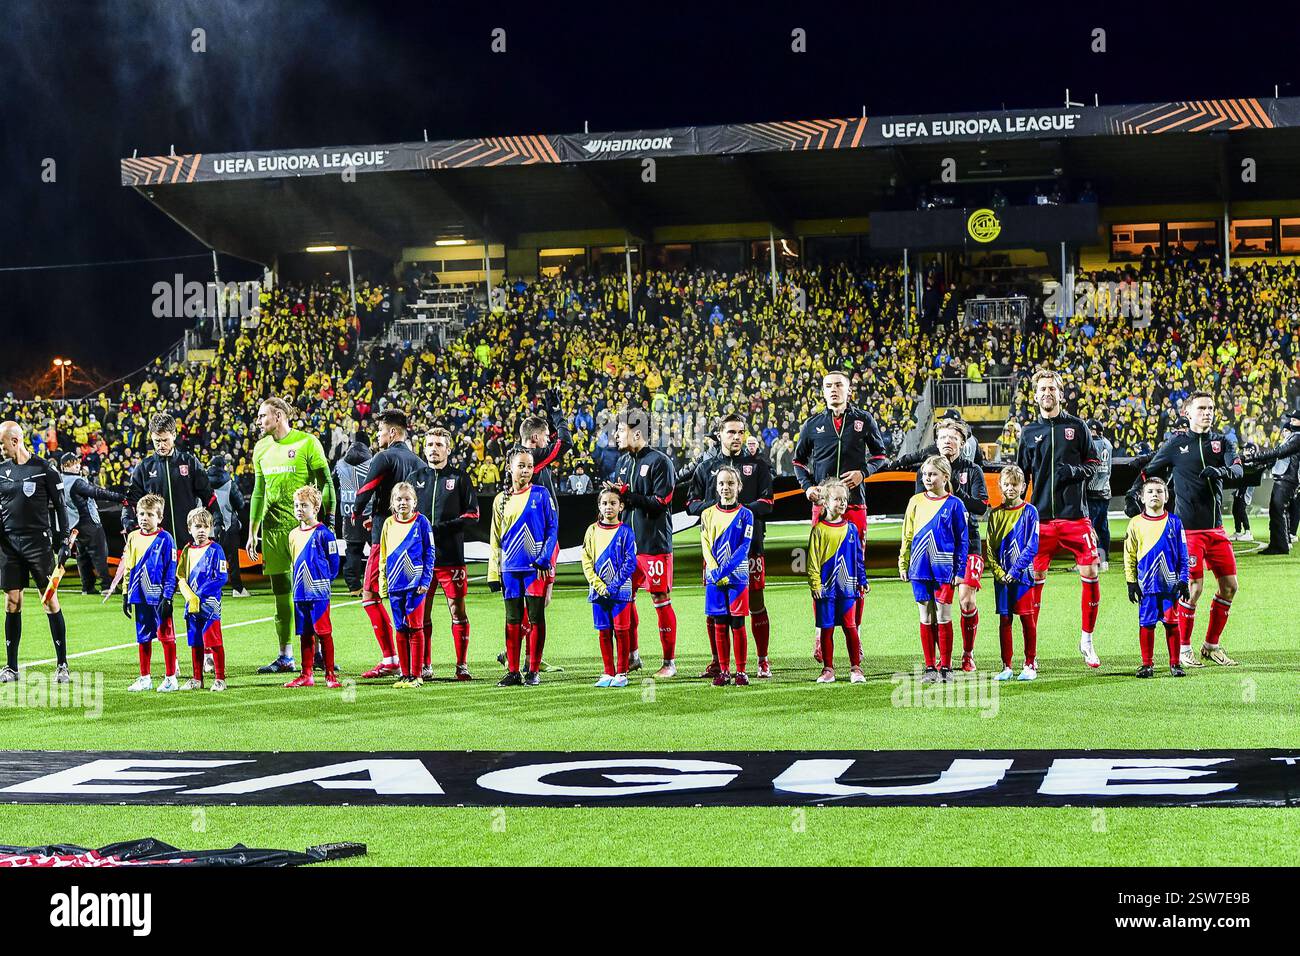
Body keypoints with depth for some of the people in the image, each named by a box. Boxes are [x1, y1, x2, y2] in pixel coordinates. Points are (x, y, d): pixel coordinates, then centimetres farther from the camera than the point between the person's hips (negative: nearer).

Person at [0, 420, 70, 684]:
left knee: (50, 601, -4)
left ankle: (62, 665, 2)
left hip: (39, 542, -4)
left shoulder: (43, 469, -4)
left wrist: (62, 541, -3)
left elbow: (59, 506, -1)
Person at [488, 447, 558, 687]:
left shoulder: (540, 495, 1)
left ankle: (533, 671, 7)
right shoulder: (501, 500, 10)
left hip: (536, 568, -3)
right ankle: (513, 672, 10)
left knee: (535, 618, 1)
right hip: (510, 569, 3)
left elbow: (552, 529, -1)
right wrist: (493, 573, 7)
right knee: (513, 620, 5)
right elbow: (495, 539, 12)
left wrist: (543, 560, -12)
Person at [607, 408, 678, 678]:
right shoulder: (623, 462, 14)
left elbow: (661, 502, -16)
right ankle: (632, 656, 21)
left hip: (654, 542, -7)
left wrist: (627, 494, -20)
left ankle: (670, 662, 4)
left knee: (661, 600, -2)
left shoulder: (660, 461, -9)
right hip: (627, 542, 7)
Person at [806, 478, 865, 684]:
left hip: (847, 587, 2)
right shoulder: (819, 530, -3)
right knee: (826, 629, 5)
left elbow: (858, 557, 13)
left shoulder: (851, 528, 7)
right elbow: (813, 559, -3)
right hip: (825, 588, -2)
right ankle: (828, 669, 12)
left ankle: (856, 668, 6)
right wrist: (815, 583, -9)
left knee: (850, 627, 2)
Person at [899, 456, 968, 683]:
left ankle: (945, 668, 7)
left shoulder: (954, 504, -2)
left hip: (944, 568, -3)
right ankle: (929, 668, 12)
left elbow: (962, 540, 0)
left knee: (943, 618, -1)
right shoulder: (916, 501, 8)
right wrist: (903, 563, 8)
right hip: (920, 569, 3)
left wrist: (960, 571, -4)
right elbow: (907, 535, 12)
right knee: (926, 618, 6)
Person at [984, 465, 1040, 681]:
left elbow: (1032, 546, -7)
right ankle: (1006, 667, 10)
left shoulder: (1029, 512, -2)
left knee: (1027, 619, 2)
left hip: (1023, 575, -3)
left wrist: (1016, 570, -15)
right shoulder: (995, 514, 7)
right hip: (1001, 577, 3)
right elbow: (989, 548, 6)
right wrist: (998, 572, -7)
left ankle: (1030, 665, 9)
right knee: (1004, 621, 5)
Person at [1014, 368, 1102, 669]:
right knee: (1034, 579, -3)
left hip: (1075, 516, -1)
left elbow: (1093, 464, 10)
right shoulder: (1029, 432, 10)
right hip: (1041, 517, 1)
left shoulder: (1076, 426, 7)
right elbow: (1020, 476, 13)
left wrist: (1075, 470, -11)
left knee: (1091, 574, -7)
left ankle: (1087, 640, 9)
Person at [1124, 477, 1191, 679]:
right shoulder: (1136, 524, 3)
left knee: (1172, 623, 3)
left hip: (1170, 584, 0)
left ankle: (1175, 664, 11)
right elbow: (1129, 555, 7)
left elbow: (1183, 555, 6)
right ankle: (1147, 664, 11)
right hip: (1146, 584, 0)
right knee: (1146, 623, 2)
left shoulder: (1174, 522, 3)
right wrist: (1131, 582, 2)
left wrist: (1183, 580, 0)